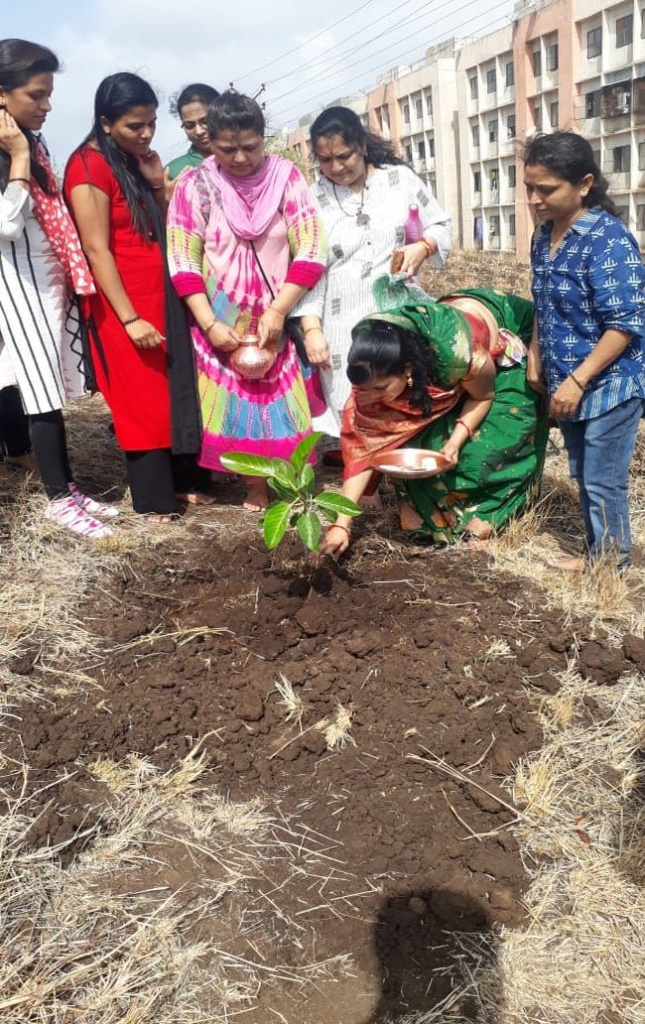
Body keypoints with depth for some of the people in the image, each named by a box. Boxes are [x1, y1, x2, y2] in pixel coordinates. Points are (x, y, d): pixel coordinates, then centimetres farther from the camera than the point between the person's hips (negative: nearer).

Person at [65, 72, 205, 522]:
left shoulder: (138, 160, 11)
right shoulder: (89, 167, -13)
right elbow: (96, 249, -18)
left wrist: (157, 185, 2)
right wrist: (129, 317, -20)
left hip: (162, 295, 8)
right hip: (123, 303, -7)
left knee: (177, 389, 9)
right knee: (142, 398, 0)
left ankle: (184, 481, 22)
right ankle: (154, 499, 12)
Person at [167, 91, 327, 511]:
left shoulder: (287, 176, -4)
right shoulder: (194, 185, -5)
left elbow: (311, 250, -8)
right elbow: (183, 262, -7)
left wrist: (278, 311, -16)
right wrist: (210, 324, -16)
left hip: (281, 314, 1)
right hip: (223, 319, 0)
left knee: (285, 401, 1)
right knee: (238, 403, 2)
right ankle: (255, 485, 15)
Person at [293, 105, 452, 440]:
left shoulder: (401, 179, 6)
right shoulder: (313, 200, 4)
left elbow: (441, 226, 13)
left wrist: (423, 247, -10)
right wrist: (312, 329, -7)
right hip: (345, 328, 0)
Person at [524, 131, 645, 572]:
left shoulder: (608, 238, -20)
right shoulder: (545, 236, 4)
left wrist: (577, 380, -22)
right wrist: (536, 360, 10)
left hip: (609, 384, -8)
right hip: (568, 384, 8)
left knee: (603, 481, 2)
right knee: (583, 477, 17)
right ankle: (598, 555, 32)